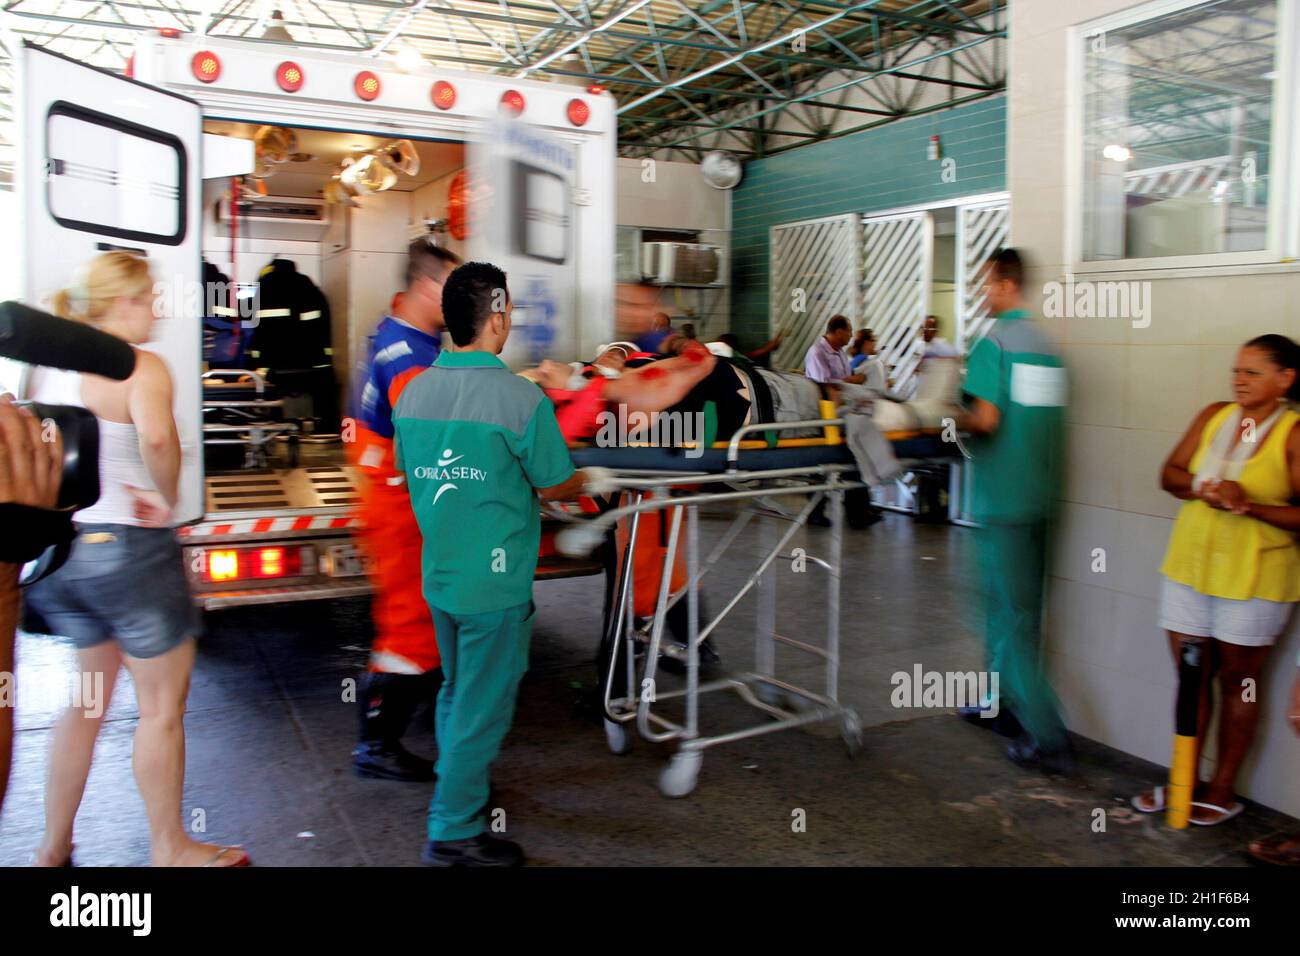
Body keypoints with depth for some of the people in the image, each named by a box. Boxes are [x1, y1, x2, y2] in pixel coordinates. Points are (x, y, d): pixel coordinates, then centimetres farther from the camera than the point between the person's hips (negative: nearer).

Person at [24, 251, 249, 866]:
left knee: (89, 697, 23)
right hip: (127, 546, -8)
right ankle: (169, 850, 20)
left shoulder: (48, 366, 10)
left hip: (59, 545, 8)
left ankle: (54, 846, 33)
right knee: (162, 706, 8)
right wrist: (168, 497, -19)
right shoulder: (141, 368, -15)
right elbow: (156, 436, -34)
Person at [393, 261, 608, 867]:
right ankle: (454, 832, 17)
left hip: (438, 577, 7)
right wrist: (591, 483, 12)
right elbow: (553, 484, -10)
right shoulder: (520, 398, -20)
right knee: (482, 707, 7)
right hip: (494, 584, -7)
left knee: (456, 691, 25)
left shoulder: (412, 392, -2)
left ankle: (456, 790, 43)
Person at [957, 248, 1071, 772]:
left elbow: (986, 419, -20)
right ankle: (1004, 703, 32)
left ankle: (1048, 738, -1)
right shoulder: (1046, 345, 11)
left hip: (1003, 498, -8)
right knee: (1021, 608, 18)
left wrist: (955, 420, -2)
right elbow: (1049, 419, 14)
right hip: (1040, 494, 8)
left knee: (1012, 617, -2)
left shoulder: (994, 342, -13)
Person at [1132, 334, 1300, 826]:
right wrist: (1204, 488, -13)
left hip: (1253, 578, -4)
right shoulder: (1213, 416, 5)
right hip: (1190, 565, 4)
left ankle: (1222, 789, 23)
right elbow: (1170, 474, 6)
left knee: (1236, 682, 9)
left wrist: (1251, 505, -26)